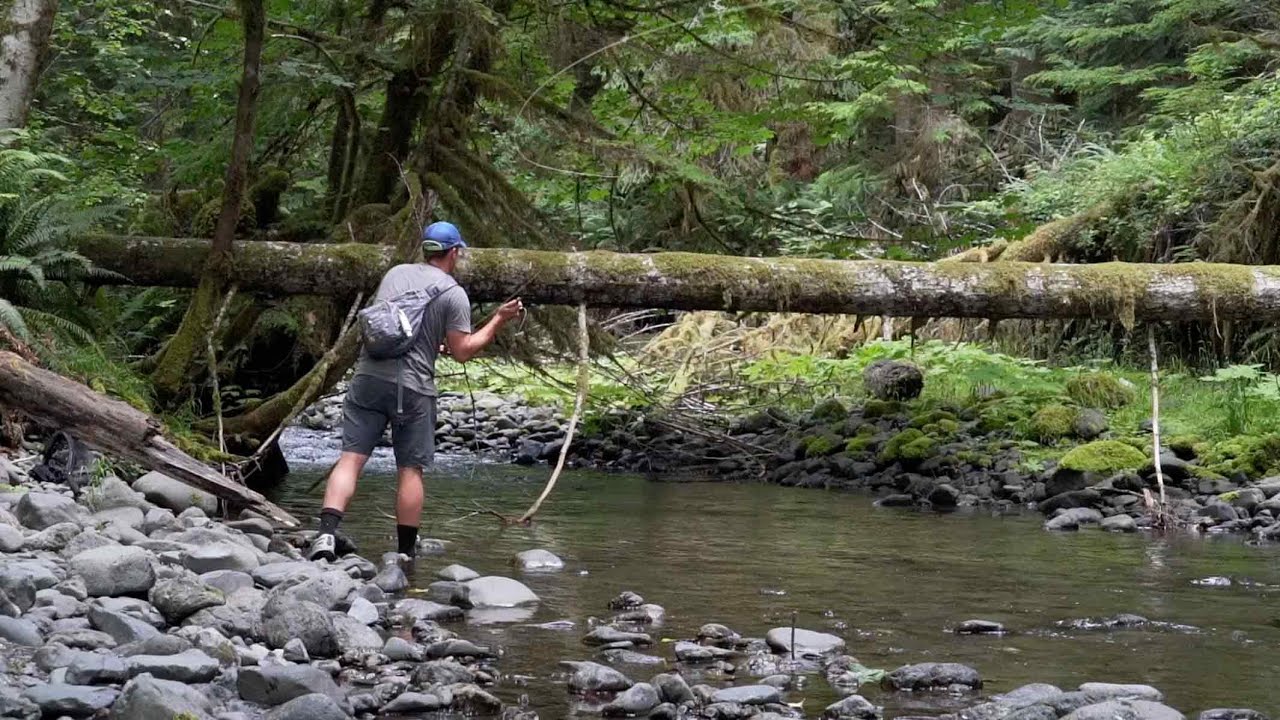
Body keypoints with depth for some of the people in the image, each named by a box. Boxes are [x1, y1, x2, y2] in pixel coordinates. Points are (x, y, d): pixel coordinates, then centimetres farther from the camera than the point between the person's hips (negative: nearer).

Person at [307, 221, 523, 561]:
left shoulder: (395, 274, 14)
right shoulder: (453, 294, -1)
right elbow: (462, 352, -1)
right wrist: (498, 321, 9)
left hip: (370, 376, 3)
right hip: (412, 387, -3)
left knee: (351, 458, -2)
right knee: (410, 471, 6)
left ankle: (326, 534, -18)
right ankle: (406, 552, 11)